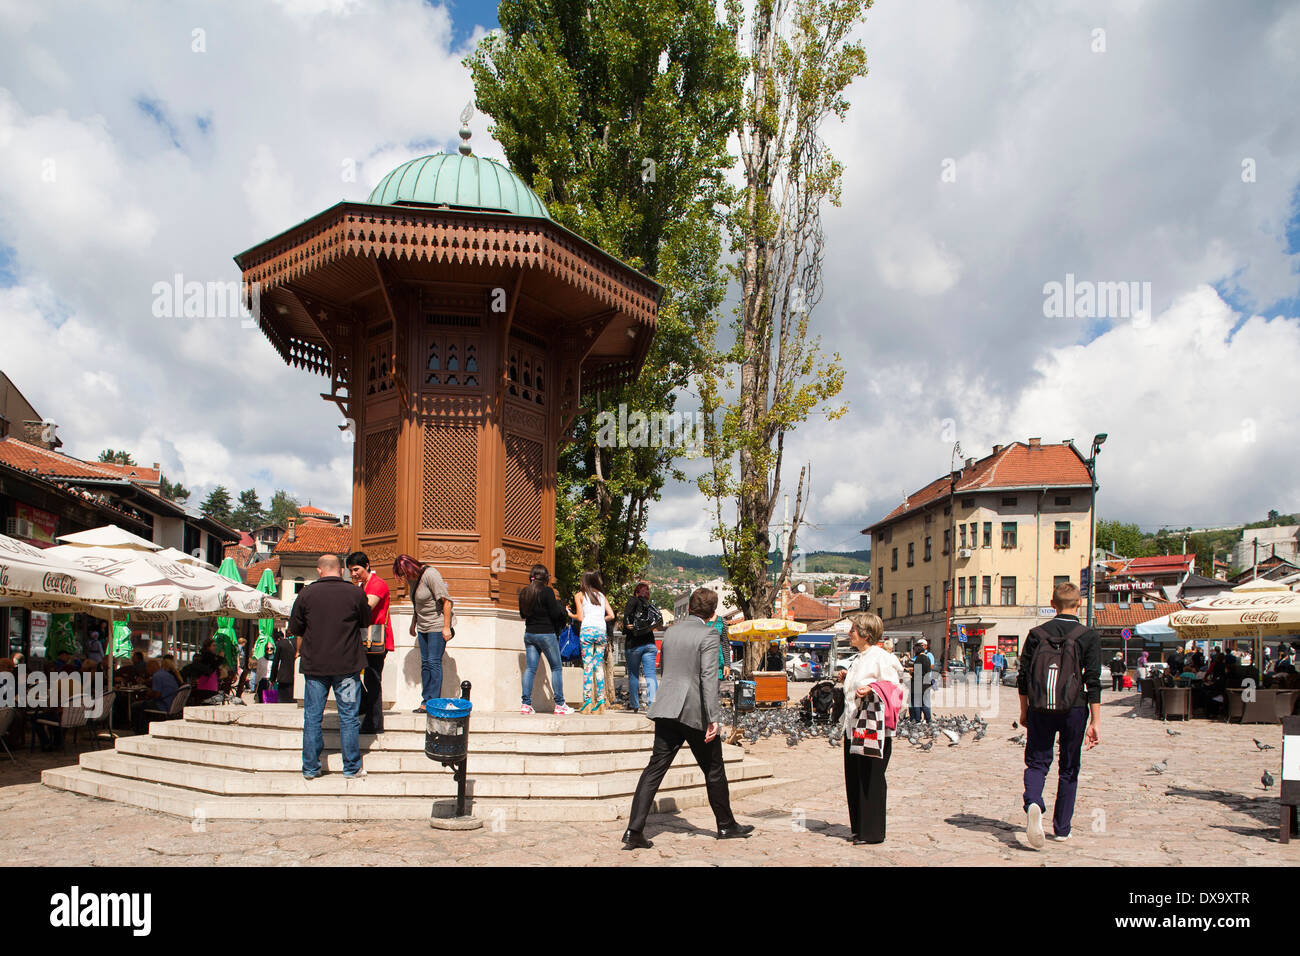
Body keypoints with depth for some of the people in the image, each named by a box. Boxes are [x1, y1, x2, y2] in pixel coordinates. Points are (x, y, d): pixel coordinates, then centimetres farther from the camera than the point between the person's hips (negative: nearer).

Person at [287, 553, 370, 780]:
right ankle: (351, 768, 11)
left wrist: (300, 652, 23)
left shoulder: (306, 594, -2)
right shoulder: (356, 593, -5)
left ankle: (310, 768, 14)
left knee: (312, 717, 10)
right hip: (348, 665, -1)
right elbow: (365, 623, 9)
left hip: (314, 665, 1)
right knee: (349, 717, 6)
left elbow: (296, 629, 6)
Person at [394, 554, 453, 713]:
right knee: (425, 663, 6)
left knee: (434, 662, -8)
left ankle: (434, 702, -5)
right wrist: (413, 624, 24)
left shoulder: (430, 575, -18)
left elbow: (447, 601, -19)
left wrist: (446, 627, -19)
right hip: (422, 627, 8)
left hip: (437, 626, -8)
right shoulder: (412, 579, 7)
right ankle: (426, 701, 9)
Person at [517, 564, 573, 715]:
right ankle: (559, 704, 4)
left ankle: (526, 703, 2)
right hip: (546, 633, -5)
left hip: (529, 633, 6)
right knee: (556, 668, 4)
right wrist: (562, 609, 6)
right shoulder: (547, 591, -13)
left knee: (530, 668, 6)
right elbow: (555, 614, -13)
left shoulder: (524, 592, 5)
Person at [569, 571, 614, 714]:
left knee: (587, 666, -4)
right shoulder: (601, 595, 17)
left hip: (587, 630, -3)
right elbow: (611, 615, 11)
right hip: (602, 631, 4)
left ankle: (587, 701, -9)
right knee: (599, 666, 6)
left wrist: (570, 614, 19)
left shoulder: (579, 595, 7)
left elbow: (580, 617, 1)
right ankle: (600, 700, 1)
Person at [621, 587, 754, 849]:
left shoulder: (671, 632, 12)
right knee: (714, 770, 12)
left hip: (667, 710, 5)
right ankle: (726, 825, 26)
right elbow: (709, 678, -18)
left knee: (655, 768, 1)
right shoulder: (708, 635, -9)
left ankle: (634, 830, -7)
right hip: (695, 712, -5)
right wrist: (713, 719, -20)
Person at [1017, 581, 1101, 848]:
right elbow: (1093, 682, -7)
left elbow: (1023, 676, 4)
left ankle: (1033, 804, -21)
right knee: (1068, 769, 13)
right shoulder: (1089, 637, -4)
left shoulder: (1036, 634, 2)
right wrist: (1095, 722, -4)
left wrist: (1024, 711, 15)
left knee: (1036, 762, 8)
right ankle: (1062, 828, 19)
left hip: (1040, 710, 1)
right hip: (1073, 710, -1)